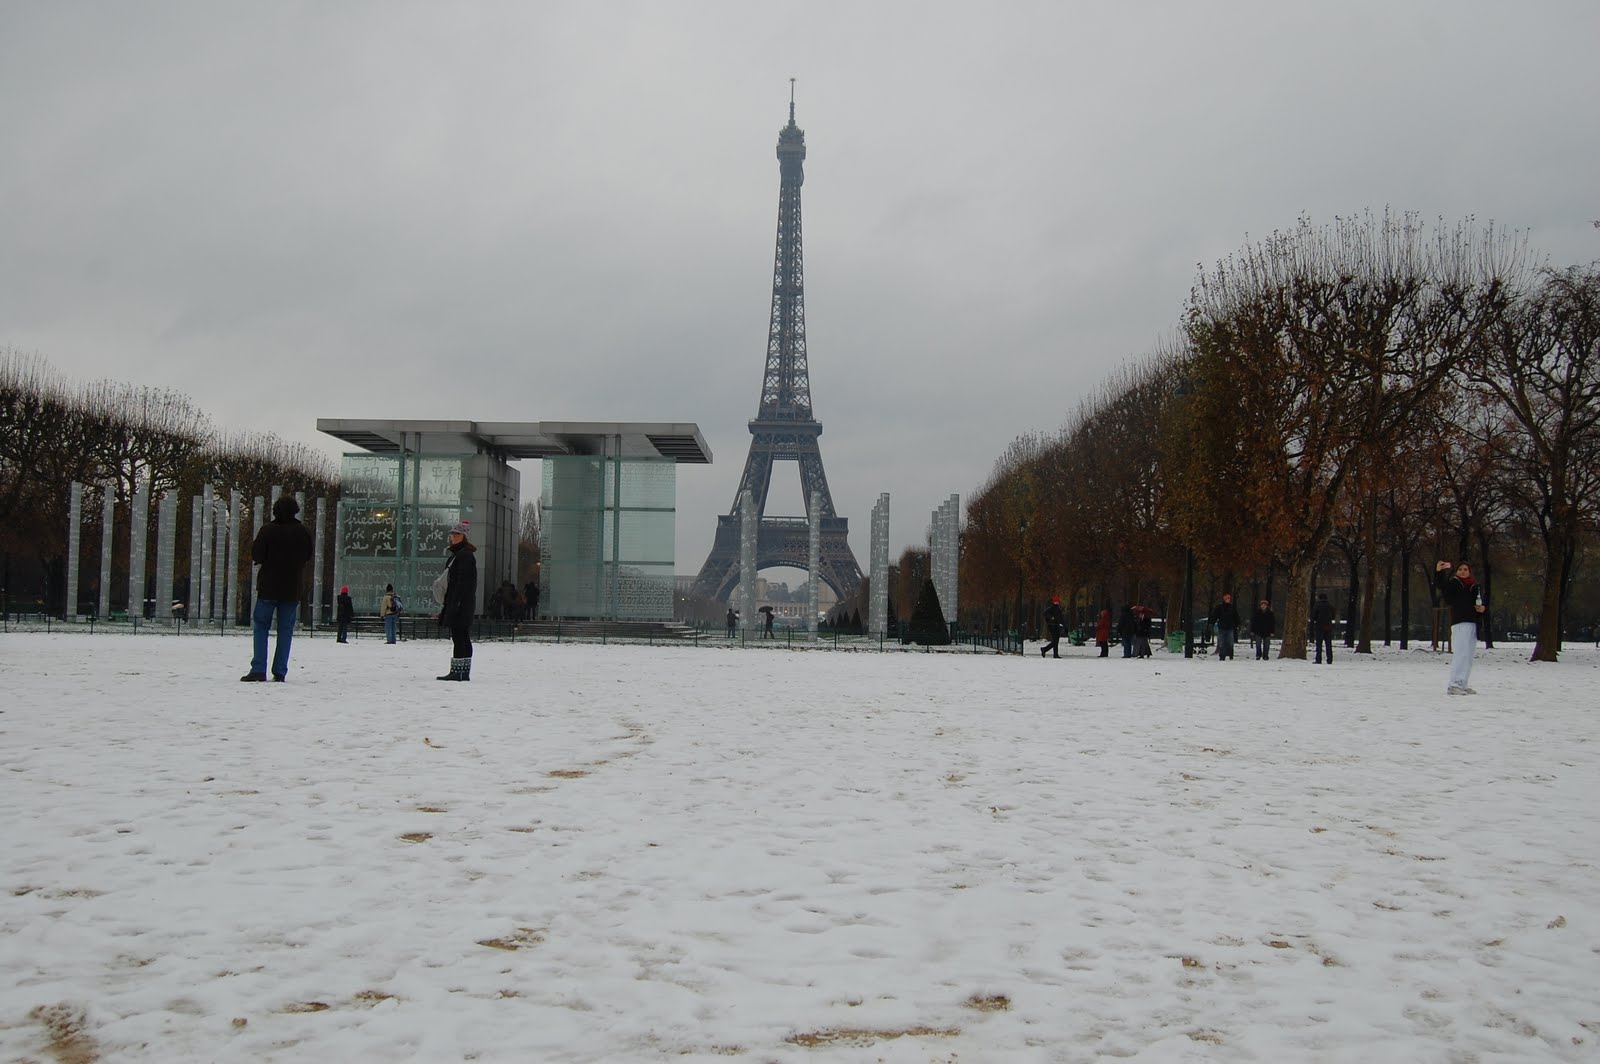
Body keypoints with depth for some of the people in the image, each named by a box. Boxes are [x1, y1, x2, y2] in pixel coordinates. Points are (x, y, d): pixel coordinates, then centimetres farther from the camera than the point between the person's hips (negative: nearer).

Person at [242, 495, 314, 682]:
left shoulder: (268, 530, -10)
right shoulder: (304, 532, 0)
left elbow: (256, 555, -9)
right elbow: (307, 557, 11)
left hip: (268, 586, -3)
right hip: (292, 589, 3)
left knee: (260, 627, 4)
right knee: (286, 630, 6)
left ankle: (258, 670, -5)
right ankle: (280, 672, 2)